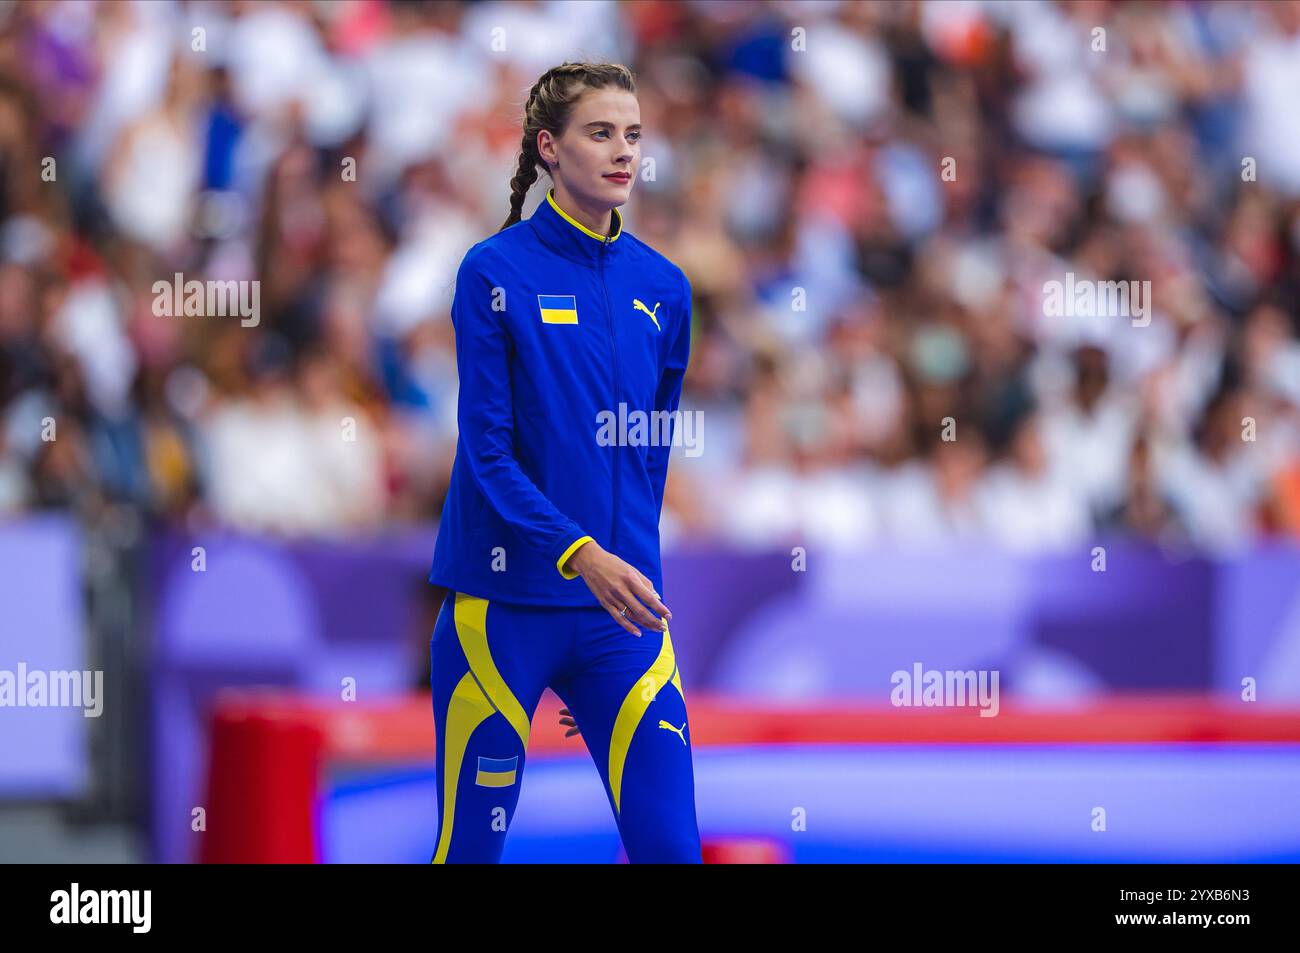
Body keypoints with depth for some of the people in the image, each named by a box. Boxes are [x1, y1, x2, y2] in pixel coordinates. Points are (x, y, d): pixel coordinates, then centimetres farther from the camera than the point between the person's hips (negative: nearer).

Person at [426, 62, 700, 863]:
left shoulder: (662, 288, 8)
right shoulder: (496, 273, -6)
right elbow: (487, 449, -11)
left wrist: (628, 568, 12)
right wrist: (578, 555, -22)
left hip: (621, 612, 4)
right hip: (504, 607, -4)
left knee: (670, 844, -4)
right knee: (472, 847, 2)